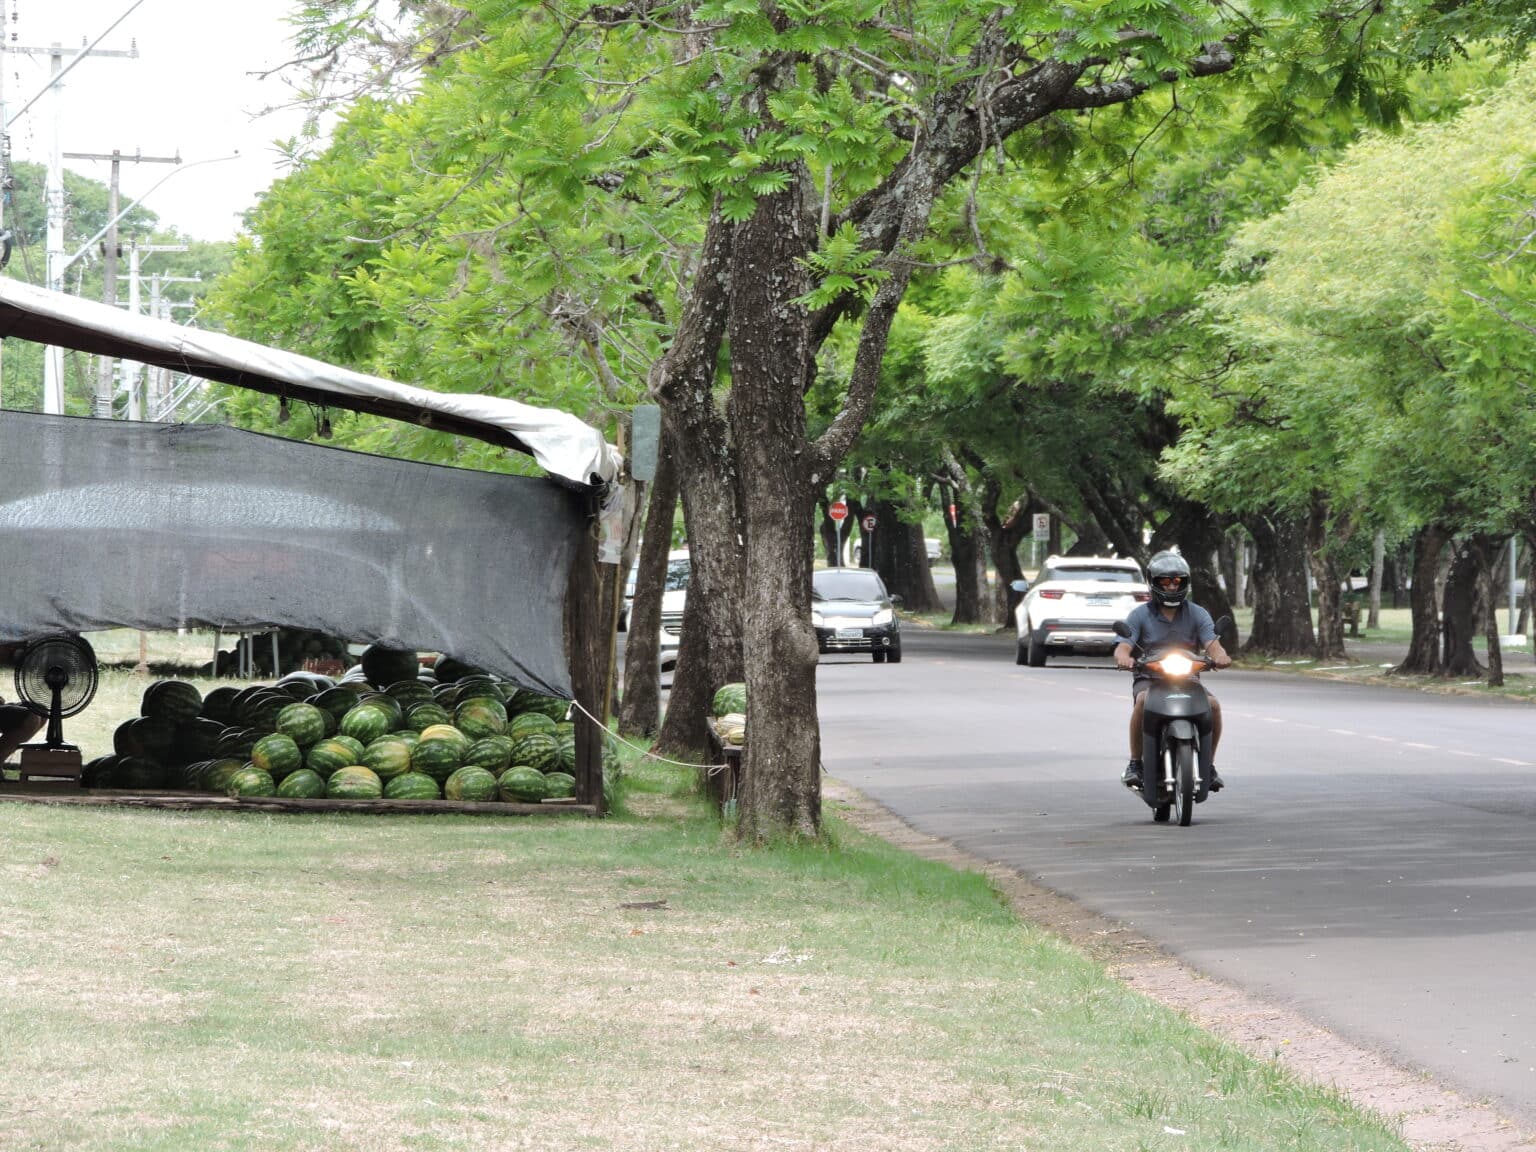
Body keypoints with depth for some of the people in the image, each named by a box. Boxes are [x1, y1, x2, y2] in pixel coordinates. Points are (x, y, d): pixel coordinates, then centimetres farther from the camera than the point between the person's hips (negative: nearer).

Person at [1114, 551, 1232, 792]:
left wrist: (1219, 655, -32)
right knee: (1143, 700, -36)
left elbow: (1211, 643, -7)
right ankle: (1135, 763, -24)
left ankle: (1209, 765, -7)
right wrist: (1124, 658, -35)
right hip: (1149, 679, -2)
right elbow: (1123, 646, -9)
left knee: (1212, 704, -27)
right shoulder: (1140, 615, 4)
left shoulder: (1197, 614, 8)